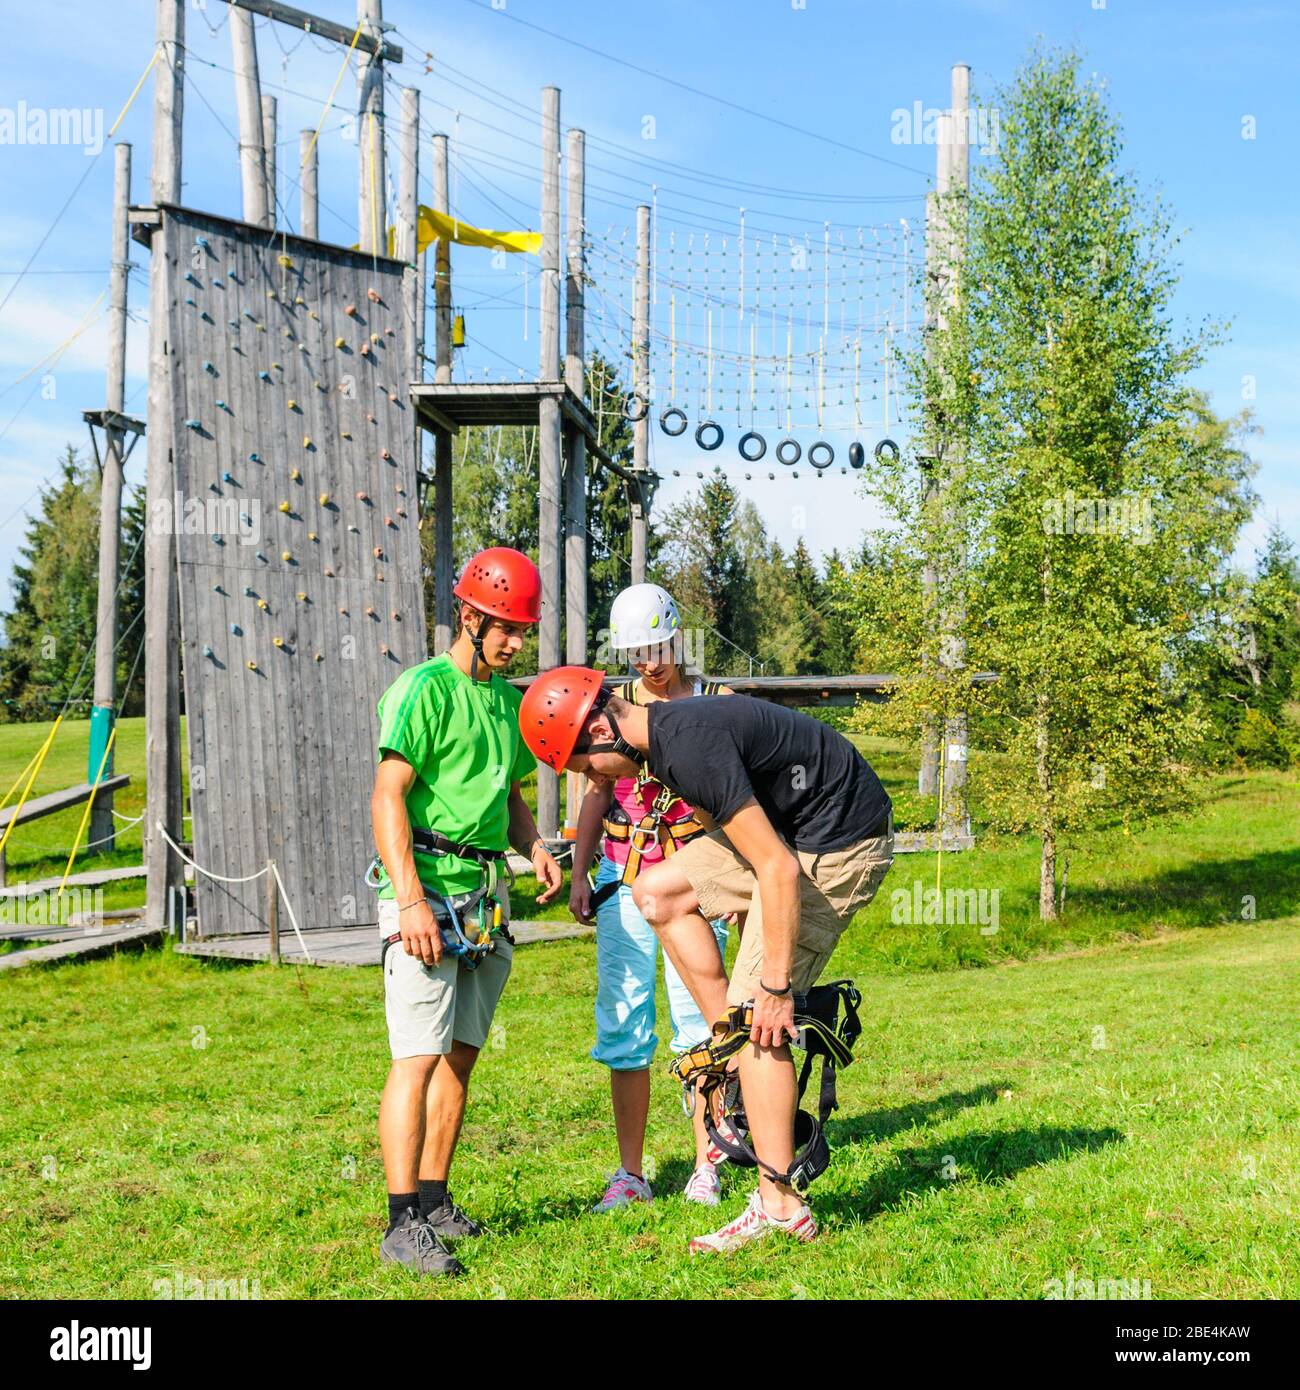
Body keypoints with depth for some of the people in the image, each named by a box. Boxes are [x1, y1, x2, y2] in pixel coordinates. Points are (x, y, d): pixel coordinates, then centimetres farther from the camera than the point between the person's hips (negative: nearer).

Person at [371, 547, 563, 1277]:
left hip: (488, 894, 8)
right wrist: (411, 900, -23)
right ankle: (404, 1224, -9)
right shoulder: (427, 689, -9)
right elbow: (388, 797, -15)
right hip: (429, 887, -8)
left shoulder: (509, 699, 15)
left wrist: (536, 846, 4)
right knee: (420, 1057, -10)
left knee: (461, 1054, 10)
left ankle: (434, 1201, 19)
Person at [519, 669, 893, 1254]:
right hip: (792, 830, 10)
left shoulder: (690, 744, -25)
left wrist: (775, 987, -21)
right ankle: (736, 1051, 10)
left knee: (754, 1015, -8)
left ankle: (780, 1207, 0)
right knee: (657, 892, 8)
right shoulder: (667, 726, 5)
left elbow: (778, 870, -26)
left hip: (840, 843, -10)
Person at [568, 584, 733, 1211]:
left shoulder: (717, 704, 3)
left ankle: (705, 1167, 10)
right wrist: (578, 873, 5)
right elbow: (596, 791, 13)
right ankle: (631, 1174, 9)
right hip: (624, 879, 2)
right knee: (623, 1022, 2)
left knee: (697, 1017, -3)